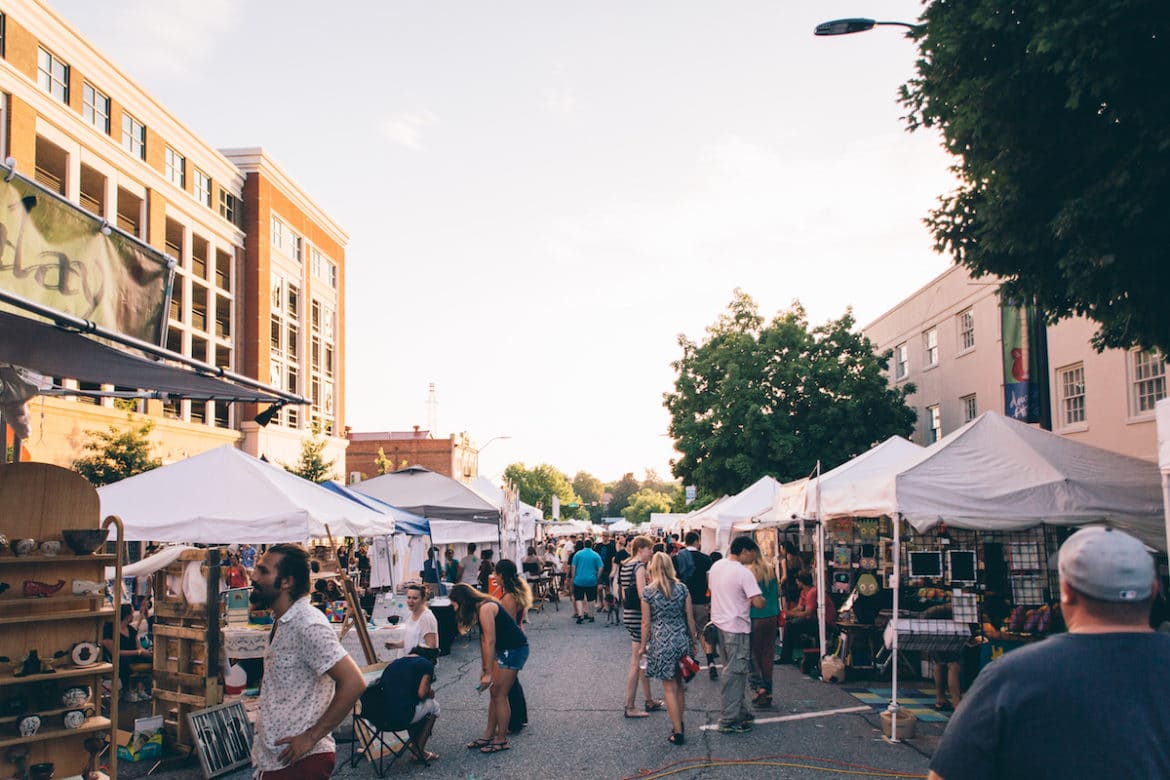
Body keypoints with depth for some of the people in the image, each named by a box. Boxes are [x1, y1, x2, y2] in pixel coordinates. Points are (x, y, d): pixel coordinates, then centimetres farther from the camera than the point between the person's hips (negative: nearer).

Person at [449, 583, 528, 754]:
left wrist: (488, 674, -22)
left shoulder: (485, 608, -22)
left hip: (514, 649, -10)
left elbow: (490, 642, -24)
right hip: (504, 649, 10)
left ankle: (502, 740, 5)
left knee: (500, 694, -4)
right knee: (494, 693, 12)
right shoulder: (479, 609, 8)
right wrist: (484, 668, 15)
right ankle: (489, 735, 20)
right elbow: (484, 640, 13)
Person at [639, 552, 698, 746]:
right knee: (680, 685, 18)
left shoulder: (648, 592, -8)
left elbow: (646, 623, -5)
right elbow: (690, 618, 3)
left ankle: (678, 732, 4)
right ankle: (680, 724, 27)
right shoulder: (682, 588, -1)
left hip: (661, 642, -3)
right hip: (681, 639, 3)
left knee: (669, 688, 3)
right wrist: (693, 641, 15)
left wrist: (643, 645, 7)